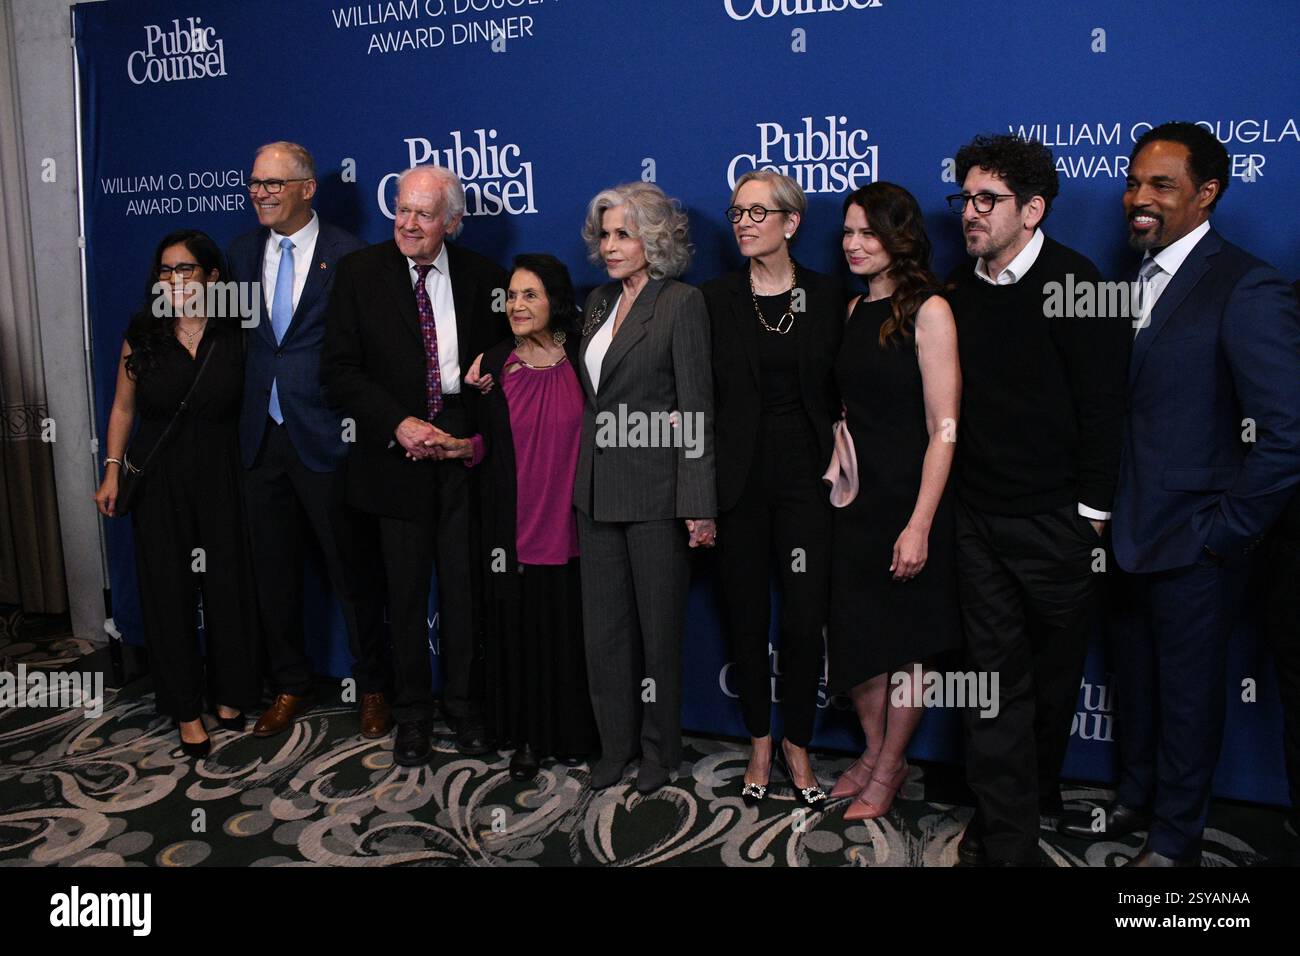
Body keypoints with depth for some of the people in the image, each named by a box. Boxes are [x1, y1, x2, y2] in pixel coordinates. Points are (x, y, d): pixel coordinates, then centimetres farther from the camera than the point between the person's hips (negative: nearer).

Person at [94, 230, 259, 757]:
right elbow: (123, 407, 8)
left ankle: (229, 693, 26)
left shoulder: (236, 336, -3)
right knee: (168, 590, 5)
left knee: (227, 585, 4)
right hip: (158, 481, 1)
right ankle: (186, 708, 19)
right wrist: (112, 469, 3)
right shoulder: (142, 336, 1)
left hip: (221, 476, -1)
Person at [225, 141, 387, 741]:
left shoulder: (348, 256, -7)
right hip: (262, 437, 5)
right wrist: (243, 411, 5)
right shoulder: (242, 253, 10)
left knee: (349, 568, 5)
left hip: (325, 437, -5)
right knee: (273, 571, 14)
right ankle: (290, 687, 31)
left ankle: (372, 689, 21)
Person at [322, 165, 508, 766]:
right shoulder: (360, 272, 1)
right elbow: (339, 371, -3)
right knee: (405, 589, 8)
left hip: (464, 450, 1)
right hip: (396, 450, 0)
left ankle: (465, 706, 25)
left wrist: (478, 436, -7)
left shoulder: (484, 278, 4)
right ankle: (411, 712, 24)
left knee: (464, 586, 7)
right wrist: (399, 424, -14)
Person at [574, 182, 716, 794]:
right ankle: (616, 745, 26)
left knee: (658, 624, 7)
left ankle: (660, 750, 24)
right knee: (604, 624, 11)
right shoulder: (599, 301, 13)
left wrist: (698, 504, -17)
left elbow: (696, 408, -13)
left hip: (655, 489, -6)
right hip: (597, 487, 7)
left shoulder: (682, 303, -9)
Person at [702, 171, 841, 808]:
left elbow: (842, 389, 7)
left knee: (805, 620, 0)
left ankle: (797, 745, 22)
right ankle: (759, 743, 27)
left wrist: (838, 462, -6)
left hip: (805, 477, 0)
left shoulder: (828, 296, 3)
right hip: (741, 480, 1)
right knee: (748, 616, 9)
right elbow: (702, 392, 4)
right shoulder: (715, 299, 3)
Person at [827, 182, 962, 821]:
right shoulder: (855, 310, 9)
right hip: (855, 497, 6)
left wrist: (920, 524, -20)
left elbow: (944, 429, -16)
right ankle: (875, 751, 32)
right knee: (855, 632, 12)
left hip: (909, 501, -6)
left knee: (904, 645, 8)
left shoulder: (928, 311, -11)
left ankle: (888, 770, 25)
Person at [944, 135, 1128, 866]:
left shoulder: (1073, 284, -9)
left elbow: (1103, 405, -9)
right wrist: (954, 494, 5)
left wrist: (1092, 512, -10)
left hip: (1055, 522, -4)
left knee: (1055, 668, 13)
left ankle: (1039, 786, 39)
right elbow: (953, 400, 9)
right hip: (980, 517, 4)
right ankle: (1008, 838, 13)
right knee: (995, 674, 5)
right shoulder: (960, 291, 5)